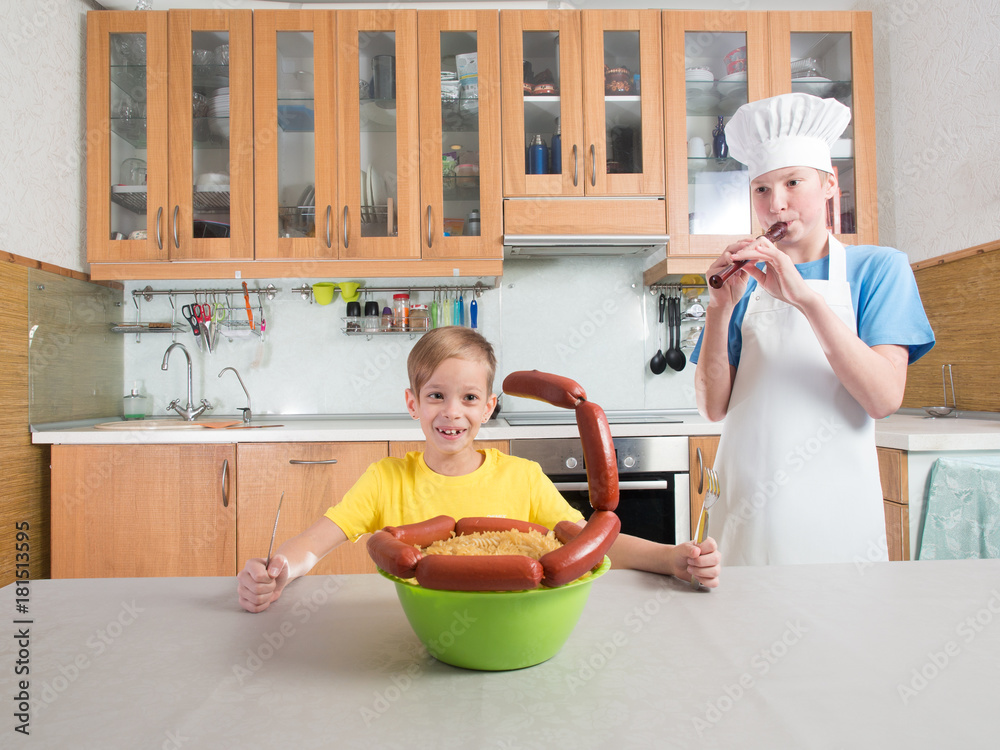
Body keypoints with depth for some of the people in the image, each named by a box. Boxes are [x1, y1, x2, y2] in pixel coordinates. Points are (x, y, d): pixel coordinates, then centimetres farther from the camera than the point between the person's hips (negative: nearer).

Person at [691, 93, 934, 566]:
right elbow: (714, 407, -1)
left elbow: (884, 398, -13)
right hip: (746, 509, 2)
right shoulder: (745, 279, 6)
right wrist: (719, 310, -14)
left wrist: (804, 297, -21)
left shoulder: (877, 268, 1)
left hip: (835, 512, -2)